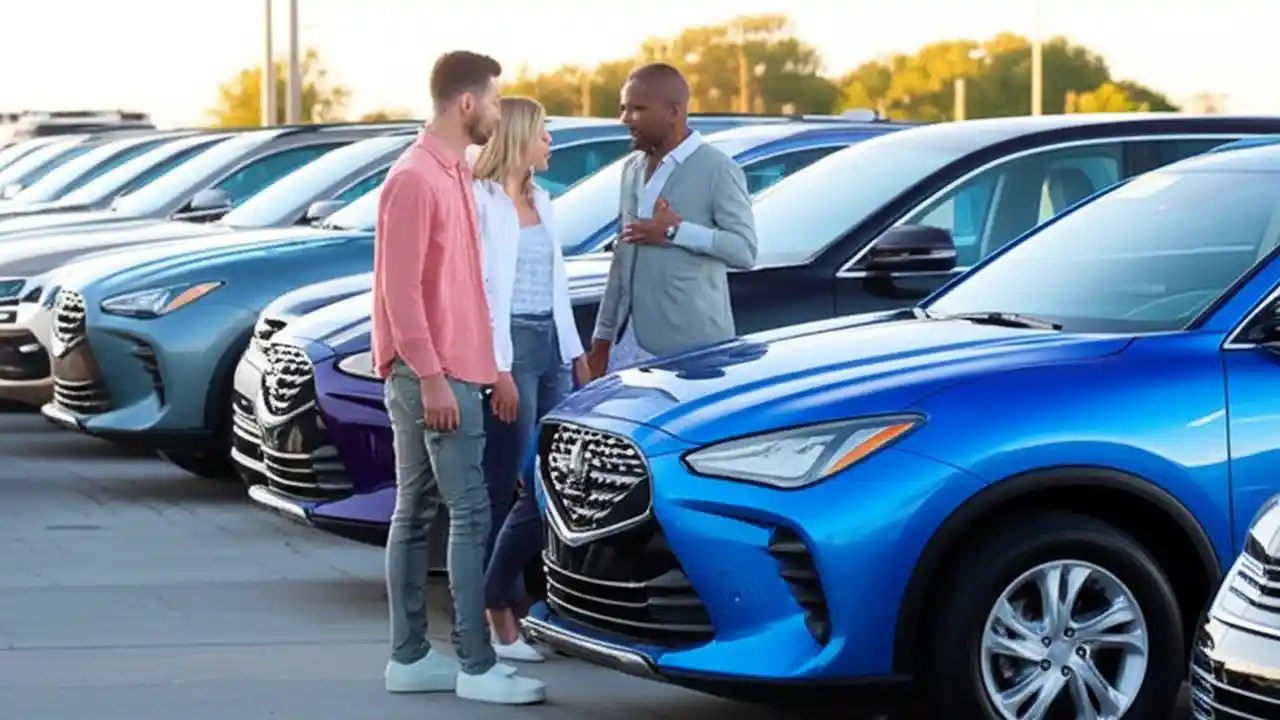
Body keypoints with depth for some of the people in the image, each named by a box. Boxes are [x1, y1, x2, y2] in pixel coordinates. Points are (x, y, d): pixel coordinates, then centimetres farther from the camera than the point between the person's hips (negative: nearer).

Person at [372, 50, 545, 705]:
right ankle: (476, 666, -7)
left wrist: (461, 369, 16)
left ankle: (410, 657, 14)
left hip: (450, 370, 10)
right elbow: (399, 289, -18)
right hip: (431, 374, -10)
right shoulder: (414, 179, -15)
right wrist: (431, 377, -20)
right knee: (470, 514, -9)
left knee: (416, 513, 10)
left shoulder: (452, 172, 15)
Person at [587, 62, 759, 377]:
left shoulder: (717, 169, -7)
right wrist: (603, 335, 17)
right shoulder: (633, 168, 16)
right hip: (631, 341, 7)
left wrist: (675, 232, -18)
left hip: (693, 344, -7)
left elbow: (745, 250, -13)